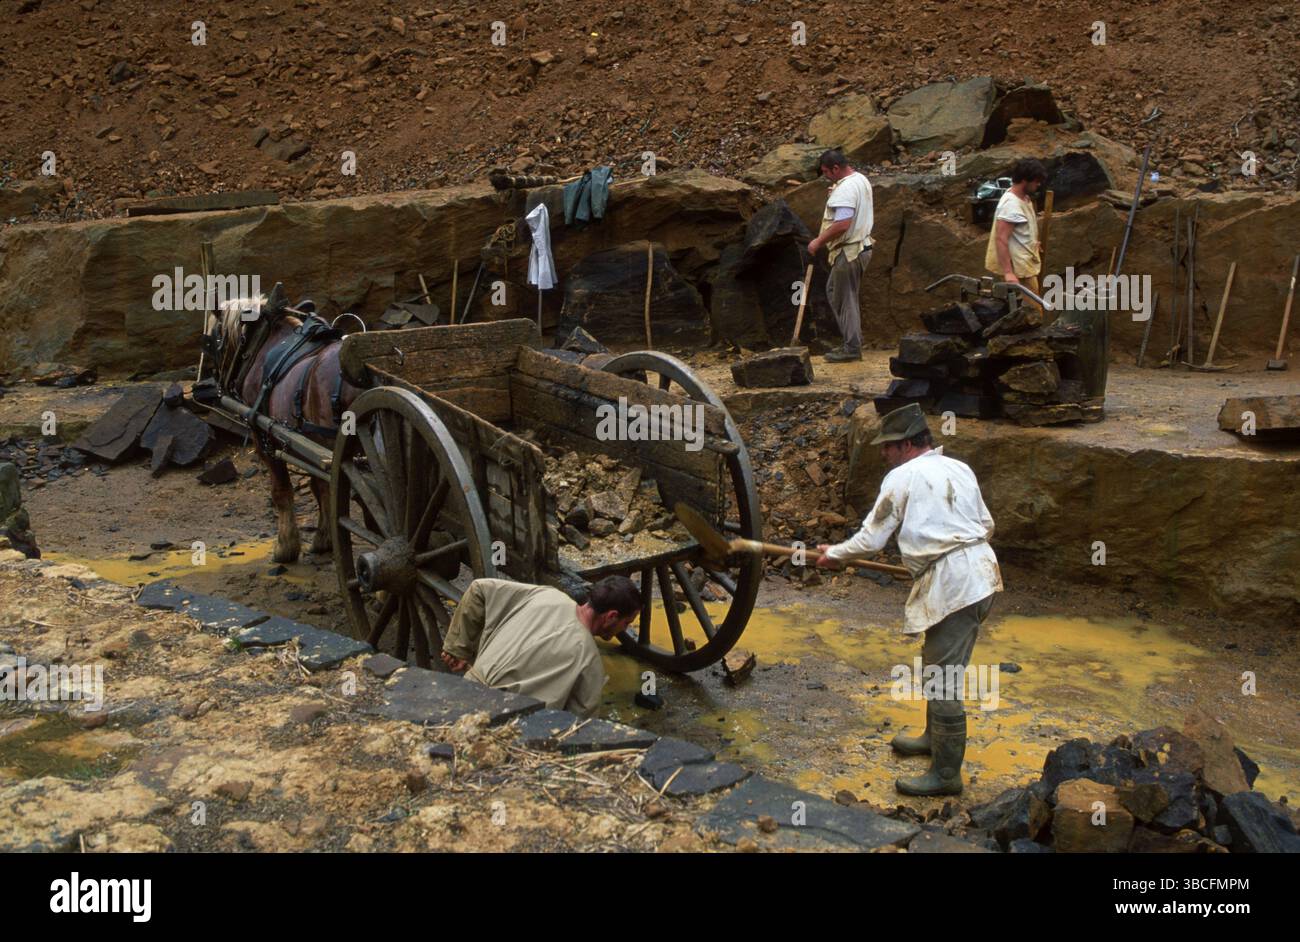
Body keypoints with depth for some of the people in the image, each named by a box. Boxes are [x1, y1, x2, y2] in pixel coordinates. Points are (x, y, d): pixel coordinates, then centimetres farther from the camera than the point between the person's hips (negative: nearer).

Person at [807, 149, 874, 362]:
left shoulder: (845, 189, -22)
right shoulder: (861, 180, 11)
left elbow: (842, 224, -31)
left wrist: (819, 242, -21)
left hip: (849, 251, -11)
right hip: (861, 245, 11)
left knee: (845, 299, -2)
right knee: (834, 290, 20)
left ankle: (852, 348, 6)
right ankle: (852, 339, 23)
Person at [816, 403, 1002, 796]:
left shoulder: (902, 476, -5)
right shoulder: (959, 469, 15)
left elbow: (872, 537, -3)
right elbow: (986, 525, 19)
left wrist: (835, 553, 13)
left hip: (951, 586, -9)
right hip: (979, 572, 9)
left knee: (942, 676, -3)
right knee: (937, 665, 24)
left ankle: (946, 774, 3)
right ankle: (934, 737, 40)